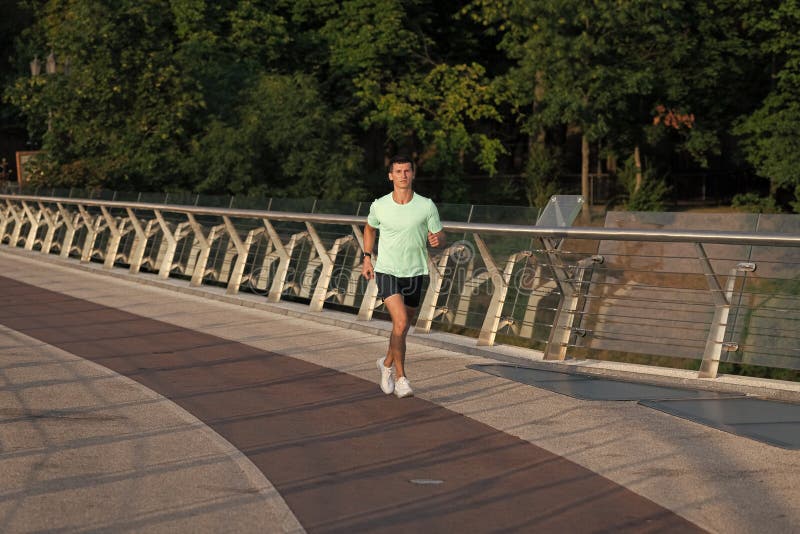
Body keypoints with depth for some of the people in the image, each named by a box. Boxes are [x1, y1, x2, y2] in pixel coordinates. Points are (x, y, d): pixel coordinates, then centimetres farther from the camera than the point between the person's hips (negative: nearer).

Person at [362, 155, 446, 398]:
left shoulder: (427, 206, -7)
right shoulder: (379, 206, -5)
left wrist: (437, 239, -23)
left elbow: (439, 236, 1)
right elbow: (370, 228, 16)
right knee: (401, 322, -20)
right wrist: (367, 257, 8)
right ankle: (400, 378, -10)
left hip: (414, 273, 2)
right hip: (386, 271, -2)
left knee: (403, 326, 16)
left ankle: (387, 364, 44)